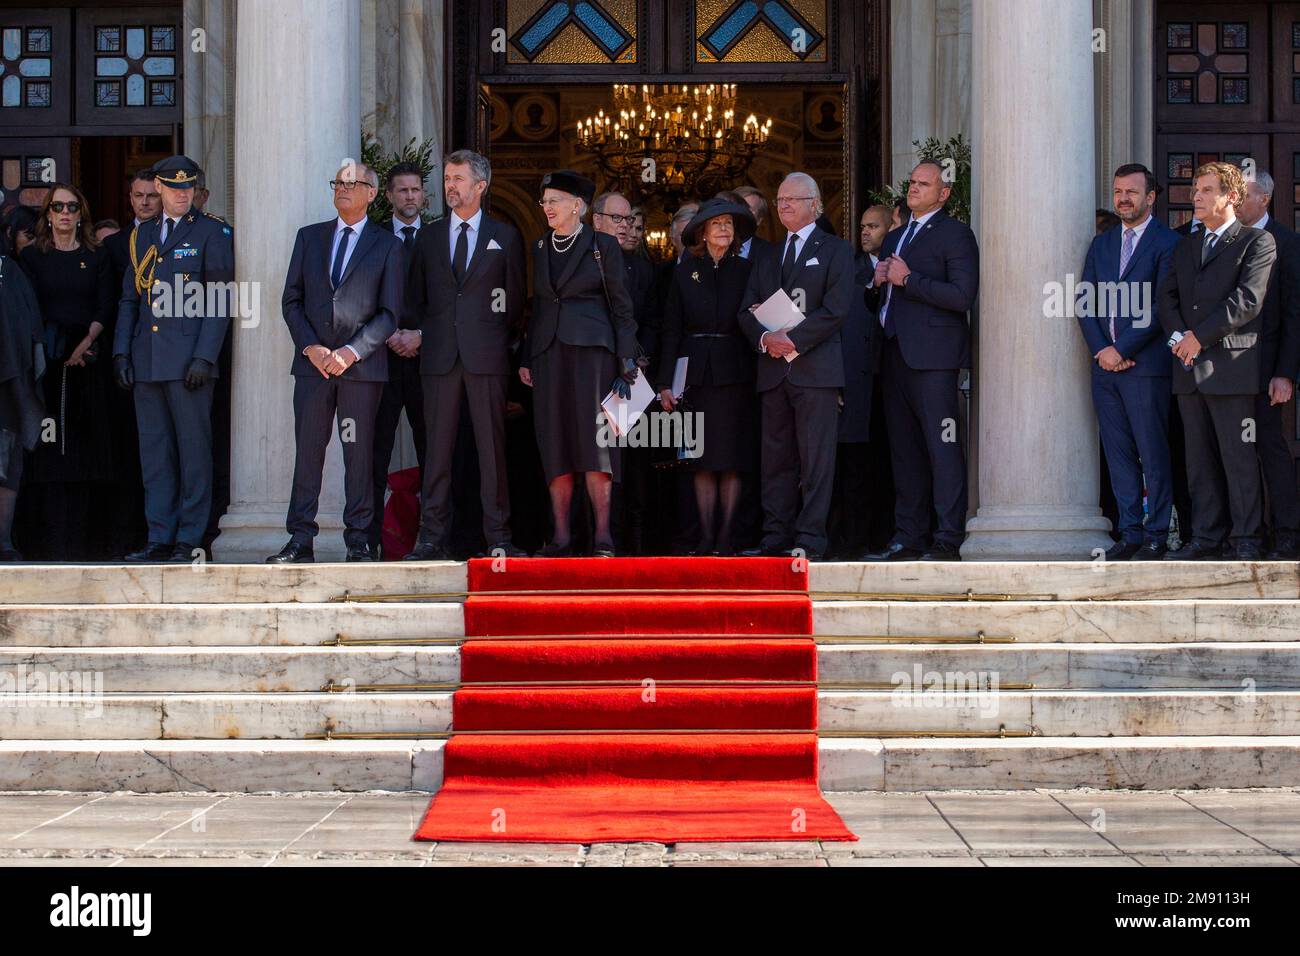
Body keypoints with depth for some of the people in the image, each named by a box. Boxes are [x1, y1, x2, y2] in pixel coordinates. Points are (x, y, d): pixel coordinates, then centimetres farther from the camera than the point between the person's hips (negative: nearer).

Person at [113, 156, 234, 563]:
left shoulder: (212, 231, 1)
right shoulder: (142, 234, 16)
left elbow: (220, 300, -5)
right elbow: (129, 298, 18)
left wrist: (204, 357, -13)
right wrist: (121, 352, 7)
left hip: (189, 357, -5)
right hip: (146, 360, 5)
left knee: (194, 449, -3)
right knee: (153, 452, 6)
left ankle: (189, 540, 2)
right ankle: (160, 538, 11)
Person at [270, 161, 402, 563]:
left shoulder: (387, 245, 5)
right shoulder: (309, 237, 14)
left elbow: (389, 313, 0)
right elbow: (291, 300, 10)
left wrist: (351, 352, -12)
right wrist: (310, 346, -5)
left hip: (362, 364, -2)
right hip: (312, 362, 2)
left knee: (359, 453, 0)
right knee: (307, 451, 1)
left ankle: (358, 540, 5)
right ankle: (300, 541, 3)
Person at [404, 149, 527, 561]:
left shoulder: (505, 236, 9)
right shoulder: (429, 237, 14)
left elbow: (516, 297, 11)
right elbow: (415, 297, 18)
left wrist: (497, 338, 4)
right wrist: (424, 335, 6)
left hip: (487, 356, -2)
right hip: (440, 356, 2)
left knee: (492, 446, -2)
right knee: (437, 448, 0)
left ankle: (498, 538, 1)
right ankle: (432, 538, 2)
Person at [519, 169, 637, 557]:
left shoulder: (602, 246, 2)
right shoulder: (540, 249, 15)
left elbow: (621, 307, 1)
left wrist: (626, 365, -4)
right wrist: (526, 358, 11)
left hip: (591, 349, -4)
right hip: (549, 353, 5)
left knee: (593, 440, -10)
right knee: (555, 445, 1)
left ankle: (602, 536, -9)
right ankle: (561, 535, 4)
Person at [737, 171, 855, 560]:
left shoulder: (834, 250, 4)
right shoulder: (766, 256, 21)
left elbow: (835, 310, -7)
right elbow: (746, 310, 14)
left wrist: (792, 339, -15)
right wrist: (765, 338, -7)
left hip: (815, 366, -5)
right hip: (774, 369, 5)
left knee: (816, 459, -7)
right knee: (775, 458, 5)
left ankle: (810, 539, -7)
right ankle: (775, 538, 7)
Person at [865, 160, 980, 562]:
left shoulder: (955, 234, -3)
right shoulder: (895, 237, 22)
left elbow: (962, 295, -15)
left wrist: (907, 279, -14)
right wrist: (879, 282, 5)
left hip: (931, 355, -8)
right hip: (895, 355, 8)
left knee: (942, 449, -10)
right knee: (904, 450, 10)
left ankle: (949, 540, -10)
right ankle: (909, 538, 14)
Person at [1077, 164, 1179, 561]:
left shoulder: (1167, 243, -4)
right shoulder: (1101, 244, 16)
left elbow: (1162, 308, -11)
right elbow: (1085, 304, 11)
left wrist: (1121, 350, -12)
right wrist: (1100, 350, -3)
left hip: (1145, 366, -6)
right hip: (1104, 365, 6)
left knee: (1153, 453, -2)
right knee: (1118, 453, 7)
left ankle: (1156, 535, 5)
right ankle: (1130, 532, 12)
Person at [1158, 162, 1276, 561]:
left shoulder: (1257, 242, 0)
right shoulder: (1184, 246, 21)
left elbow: (1247, 300, -11)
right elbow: (1167, 296, 14)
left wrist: (1200, 336, -13)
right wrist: (1179, 336, -5)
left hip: (1231, 364, -6)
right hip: (1189, 369, 6)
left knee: (1239, 458, -5)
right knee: (1200, 460, 7)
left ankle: (1246, 539, 0)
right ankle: (1208, 538, 12)